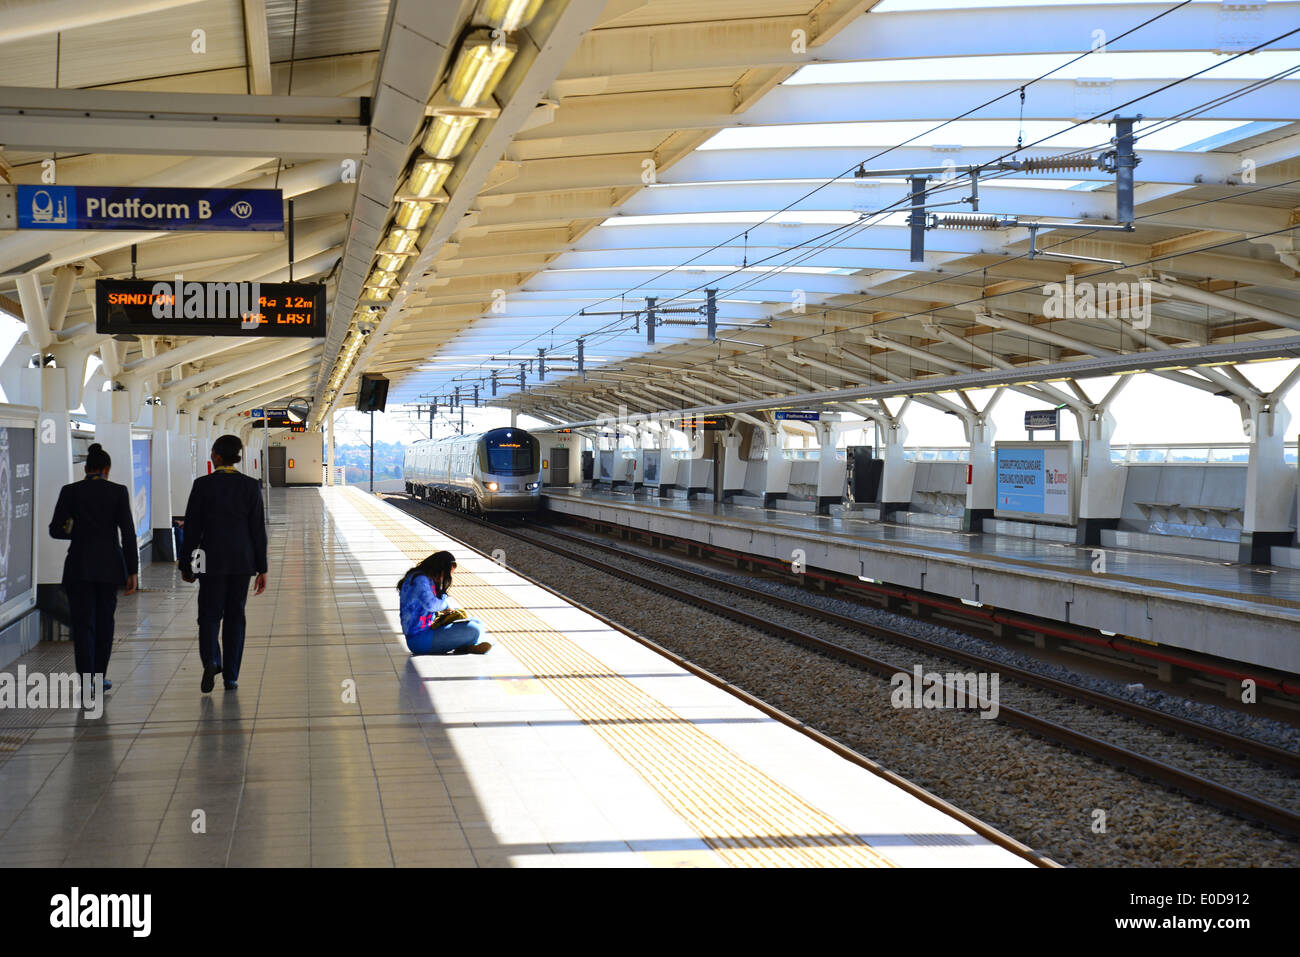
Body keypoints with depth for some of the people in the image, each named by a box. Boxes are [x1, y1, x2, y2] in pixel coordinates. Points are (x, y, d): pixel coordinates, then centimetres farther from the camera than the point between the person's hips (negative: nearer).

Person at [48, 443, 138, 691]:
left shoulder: (70, 491, -1)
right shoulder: (118, 491, -2)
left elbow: (55, 529, 2)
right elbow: (128, 533, -5)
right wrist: (133, 570, -2)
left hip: (79, 565, -1)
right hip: (110, 565, 1)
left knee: (83, 624, 0)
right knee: (104, 622, 15)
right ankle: (100, 677, 21)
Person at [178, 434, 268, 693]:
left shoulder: (202, 485, -7)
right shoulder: (250, 486, -2)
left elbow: (191, 527, -4)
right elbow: (258, 529, -2)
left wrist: (186, 564, 5)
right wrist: (262, 568, 3)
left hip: (212, 560, -2)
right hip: (243, 560, 2)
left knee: (209, 613, 8)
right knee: (235, 614, 10)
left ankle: (211, 659, -18)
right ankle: (231, 676, 11)